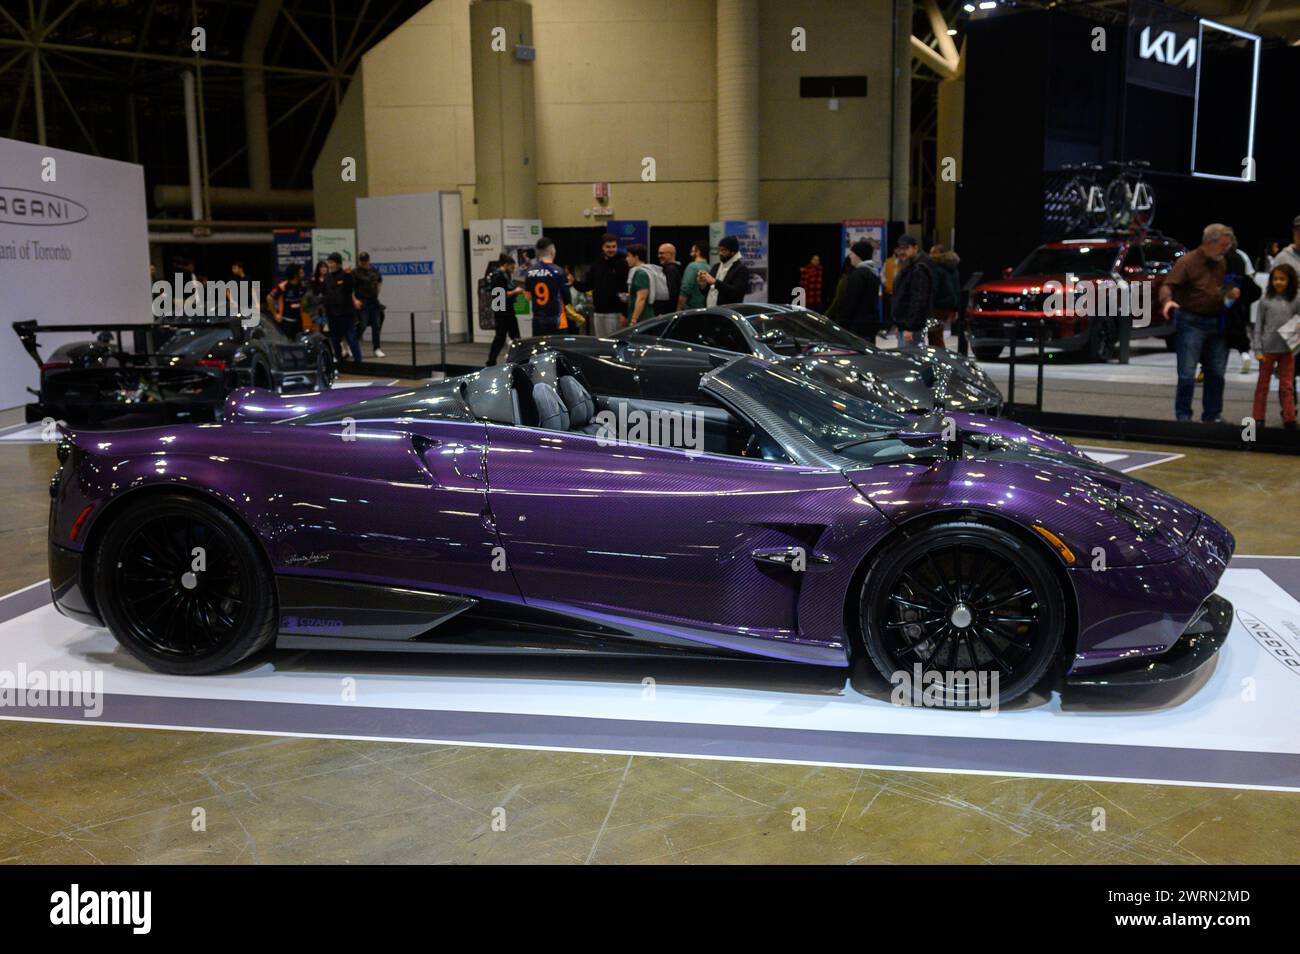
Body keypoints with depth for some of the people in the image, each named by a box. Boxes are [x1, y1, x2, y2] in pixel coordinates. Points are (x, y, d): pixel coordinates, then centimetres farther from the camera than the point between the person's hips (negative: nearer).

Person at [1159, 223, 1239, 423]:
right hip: (1191, 322, -6)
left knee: (1216, 373, 10)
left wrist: (1232, 292, 4)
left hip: (1216, 323, 7)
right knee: (1187, 374, -7)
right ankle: (1183, 416, 5)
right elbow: (1168, 285, -19)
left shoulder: (1222, 263, 12)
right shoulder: (1187, 262, -10)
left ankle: (1213, 415, 22)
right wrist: (1167, 301, -41)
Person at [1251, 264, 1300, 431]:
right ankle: (1258, 418, 15)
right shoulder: (1266, 301, -2)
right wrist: (1258, 350, -7)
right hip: (1268, 349, -1)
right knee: (1263, 385, 8)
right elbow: (1258, 326, -2)